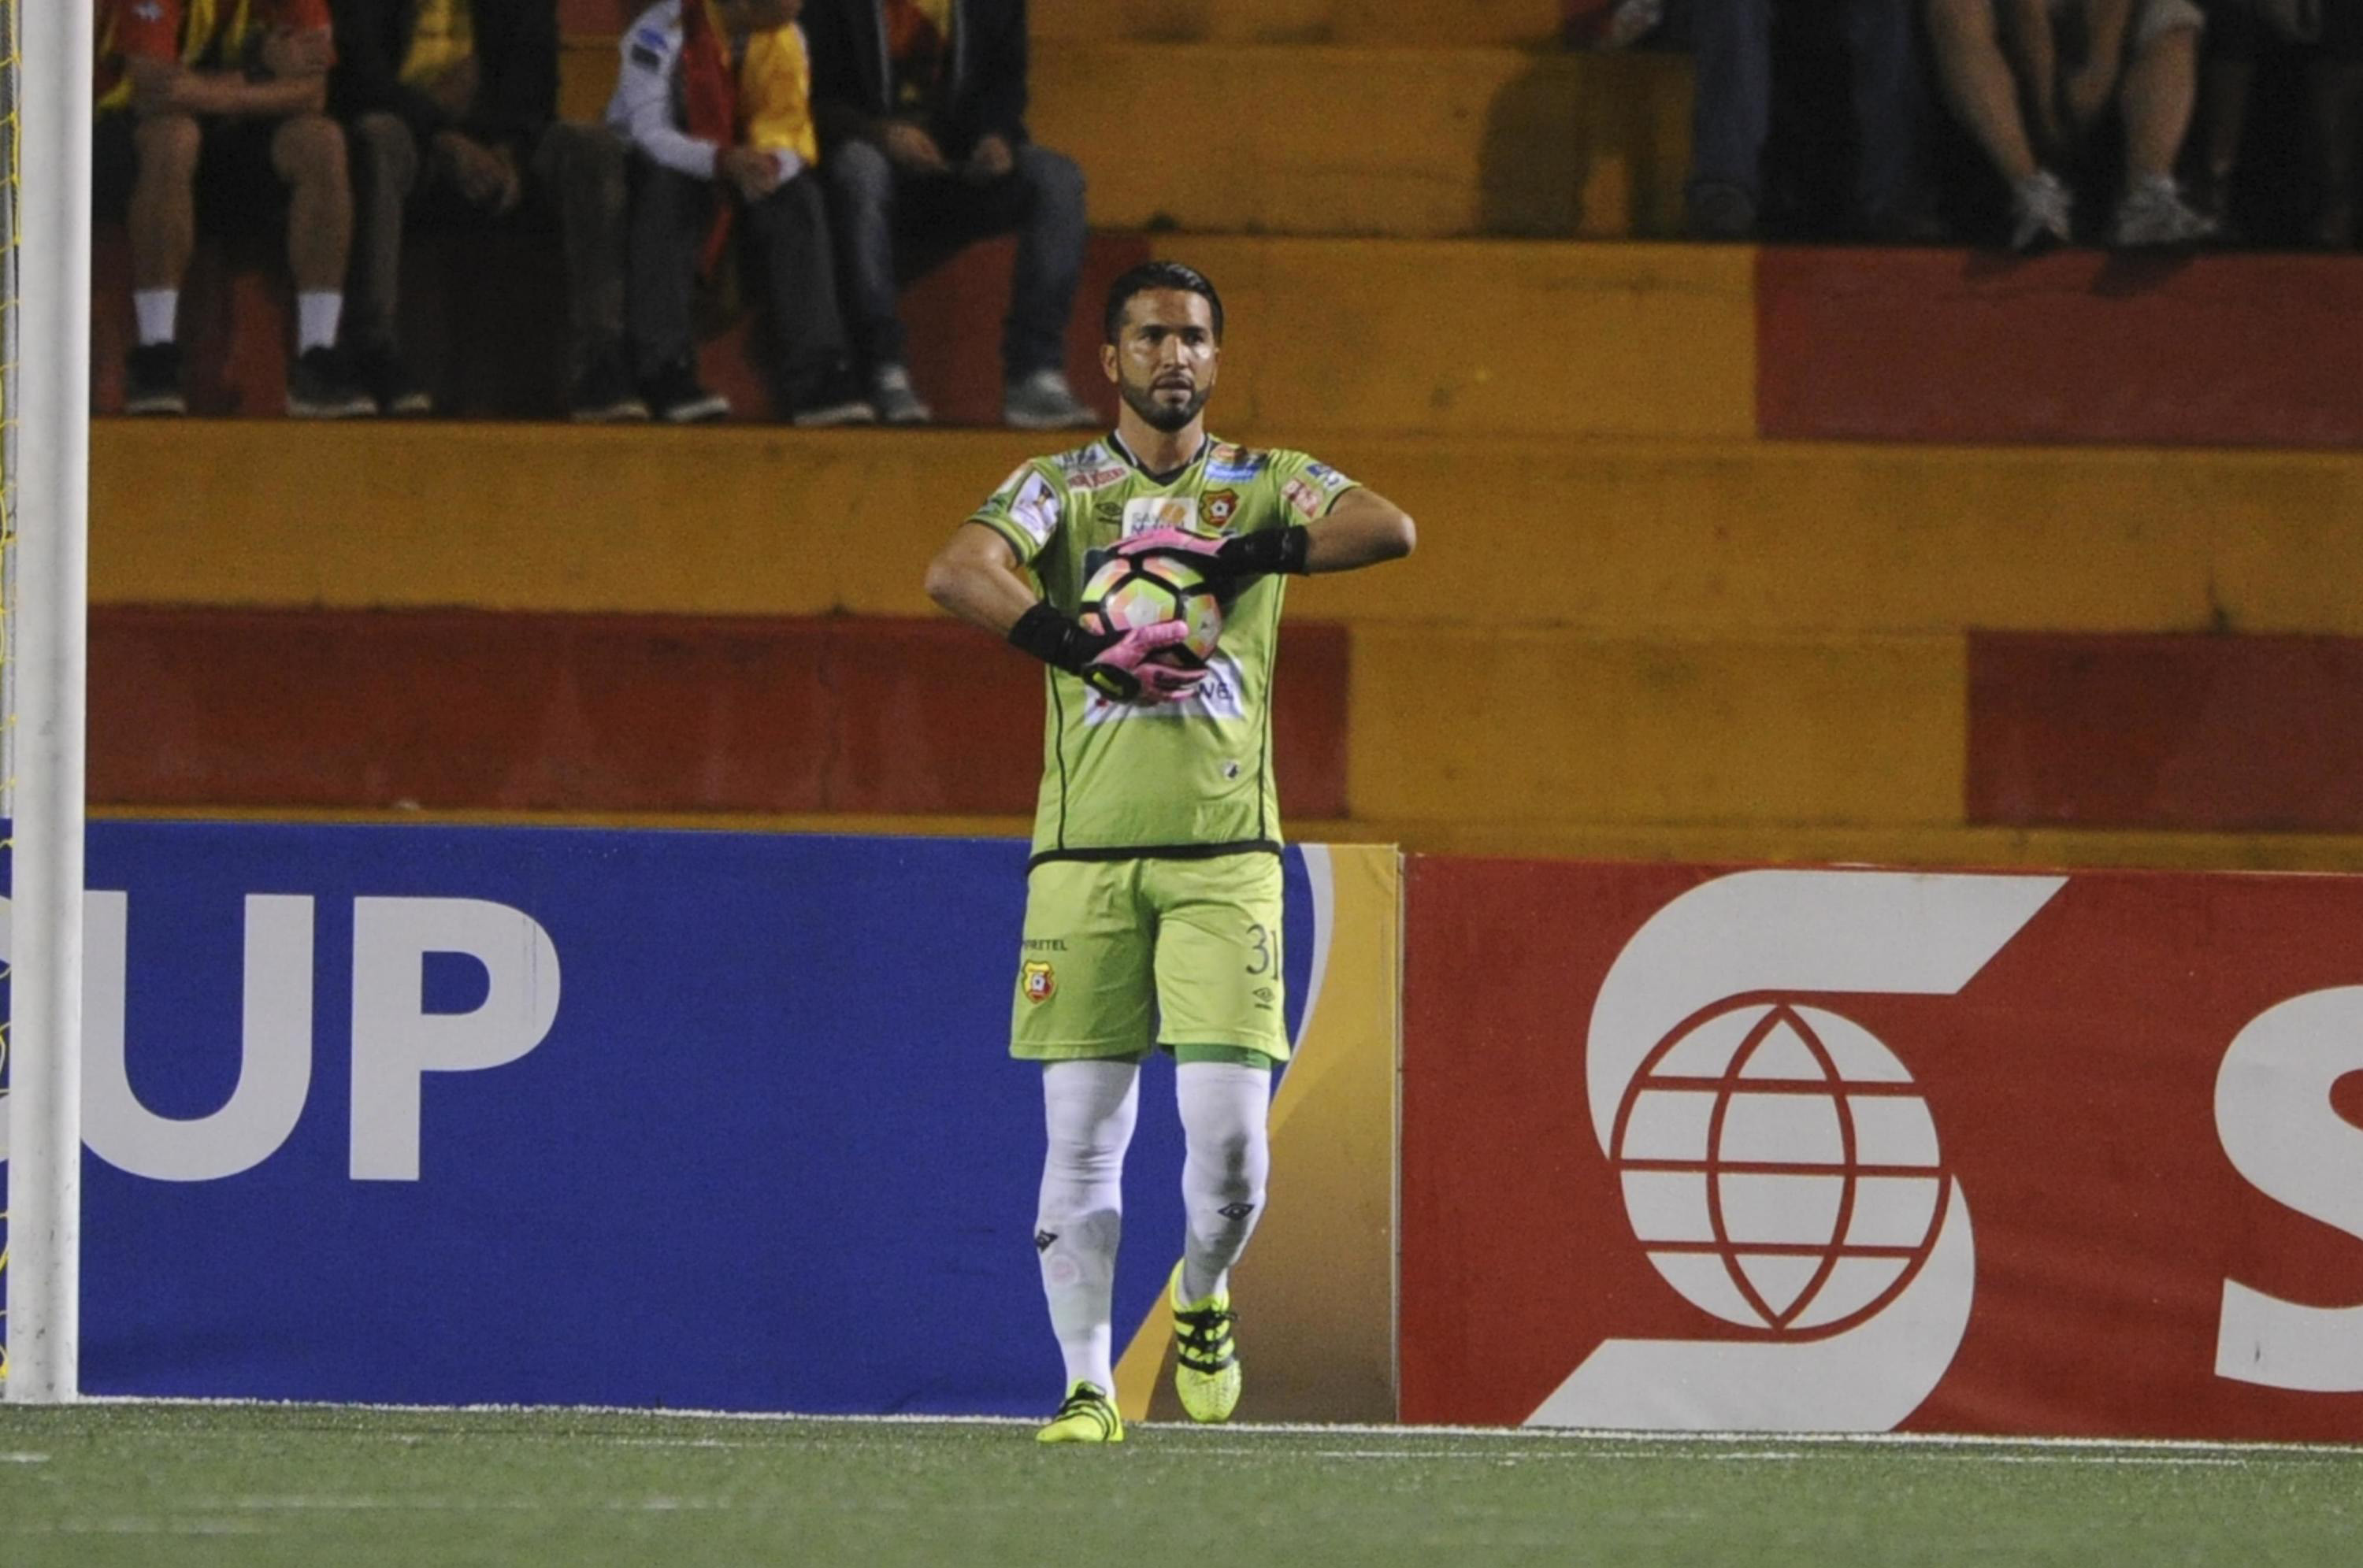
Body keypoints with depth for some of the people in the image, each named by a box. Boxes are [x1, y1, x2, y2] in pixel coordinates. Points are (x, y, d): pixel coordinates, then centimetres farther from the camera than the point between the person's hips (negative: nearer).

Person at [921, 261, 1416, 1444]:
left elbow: (1391, 529, -7)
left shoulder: (1263, 487, 11)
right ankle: (1086, 1381, 4)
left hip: (1222, 854, 0)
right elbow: (957, 573, -11)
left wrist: (1235, 554, -16)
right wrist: (1090, 651, -24)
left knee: (1229, 1132, -9)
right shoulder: (1061, 488, 8)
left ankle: (1202, 1296, 20)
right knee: (1081, 1134, -3)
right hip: (1085, 851, 0)